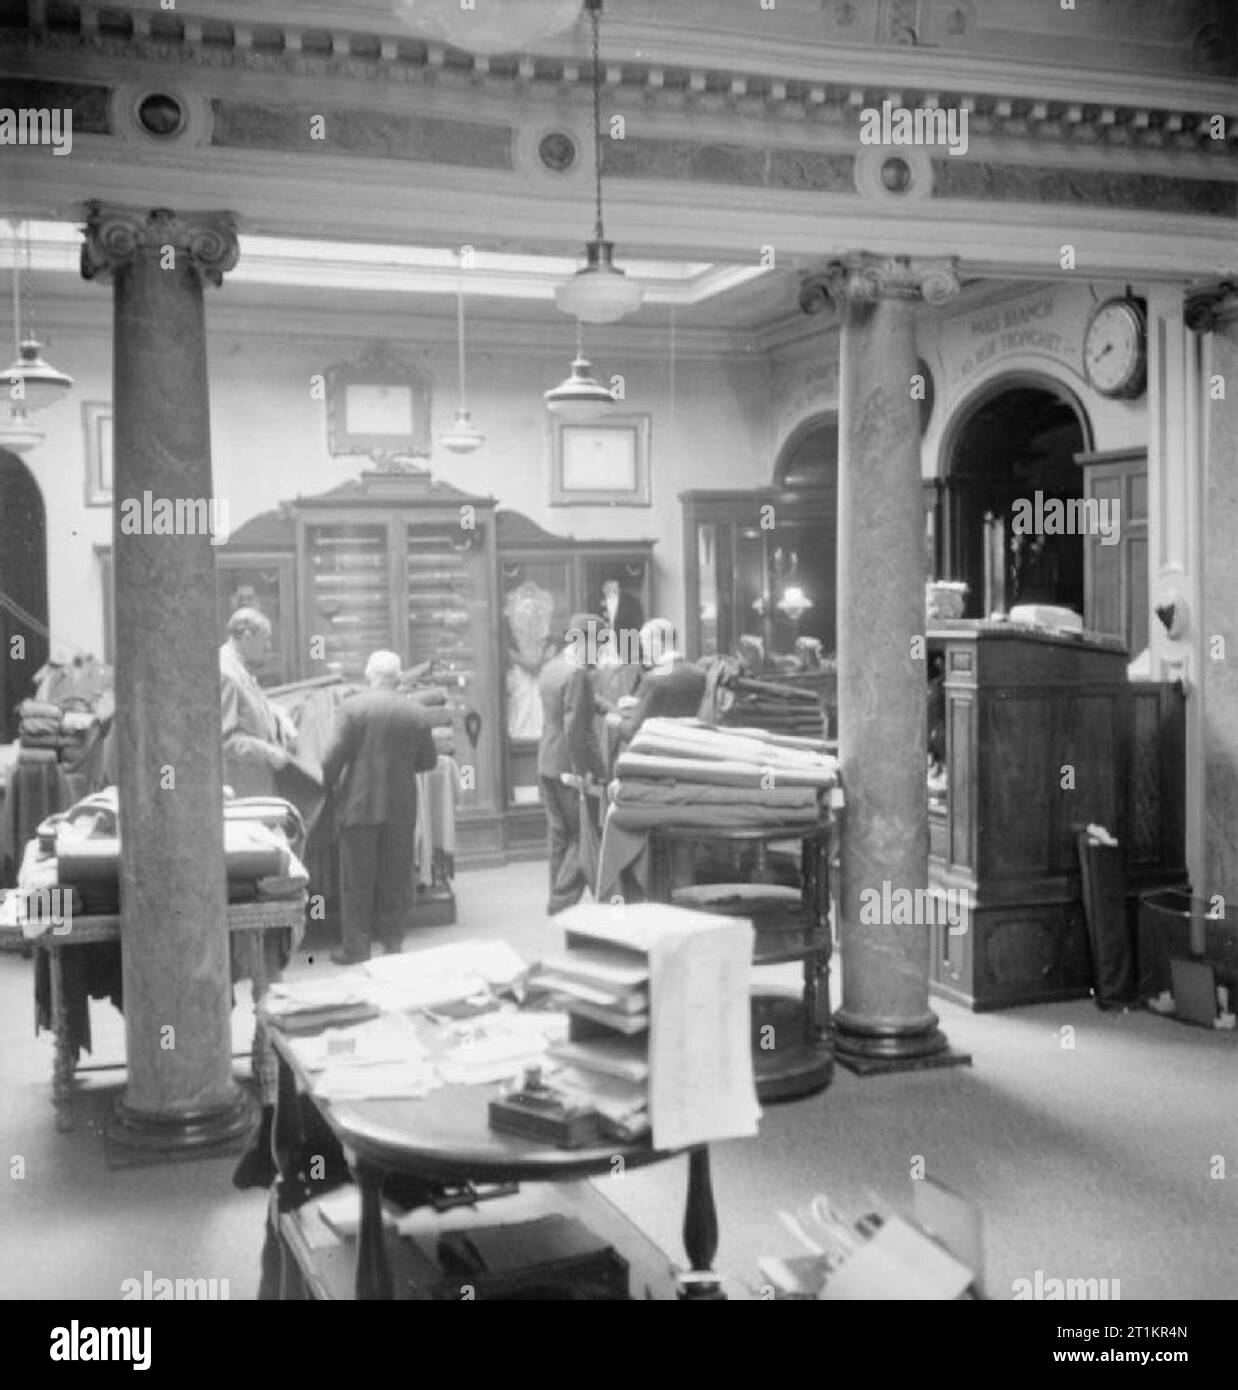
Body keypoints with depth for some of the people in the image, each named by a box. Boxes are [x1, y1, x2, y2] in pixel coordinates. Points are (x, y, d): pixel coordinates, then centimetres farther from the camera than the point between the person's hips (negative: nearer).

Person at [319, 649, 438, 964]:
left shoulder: (353, 707, -9)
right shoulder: (416, 713, 1)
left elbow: (336, 755, -10)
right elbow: (428, 761, 7)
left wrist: (327, 783, 7)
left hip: (359, 805, -3)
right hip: (401, 807, 3)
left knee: (357, 880, 5)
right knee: (396, 878, 10)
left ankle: (357, 948, 8)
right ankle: (393, 943, 14)